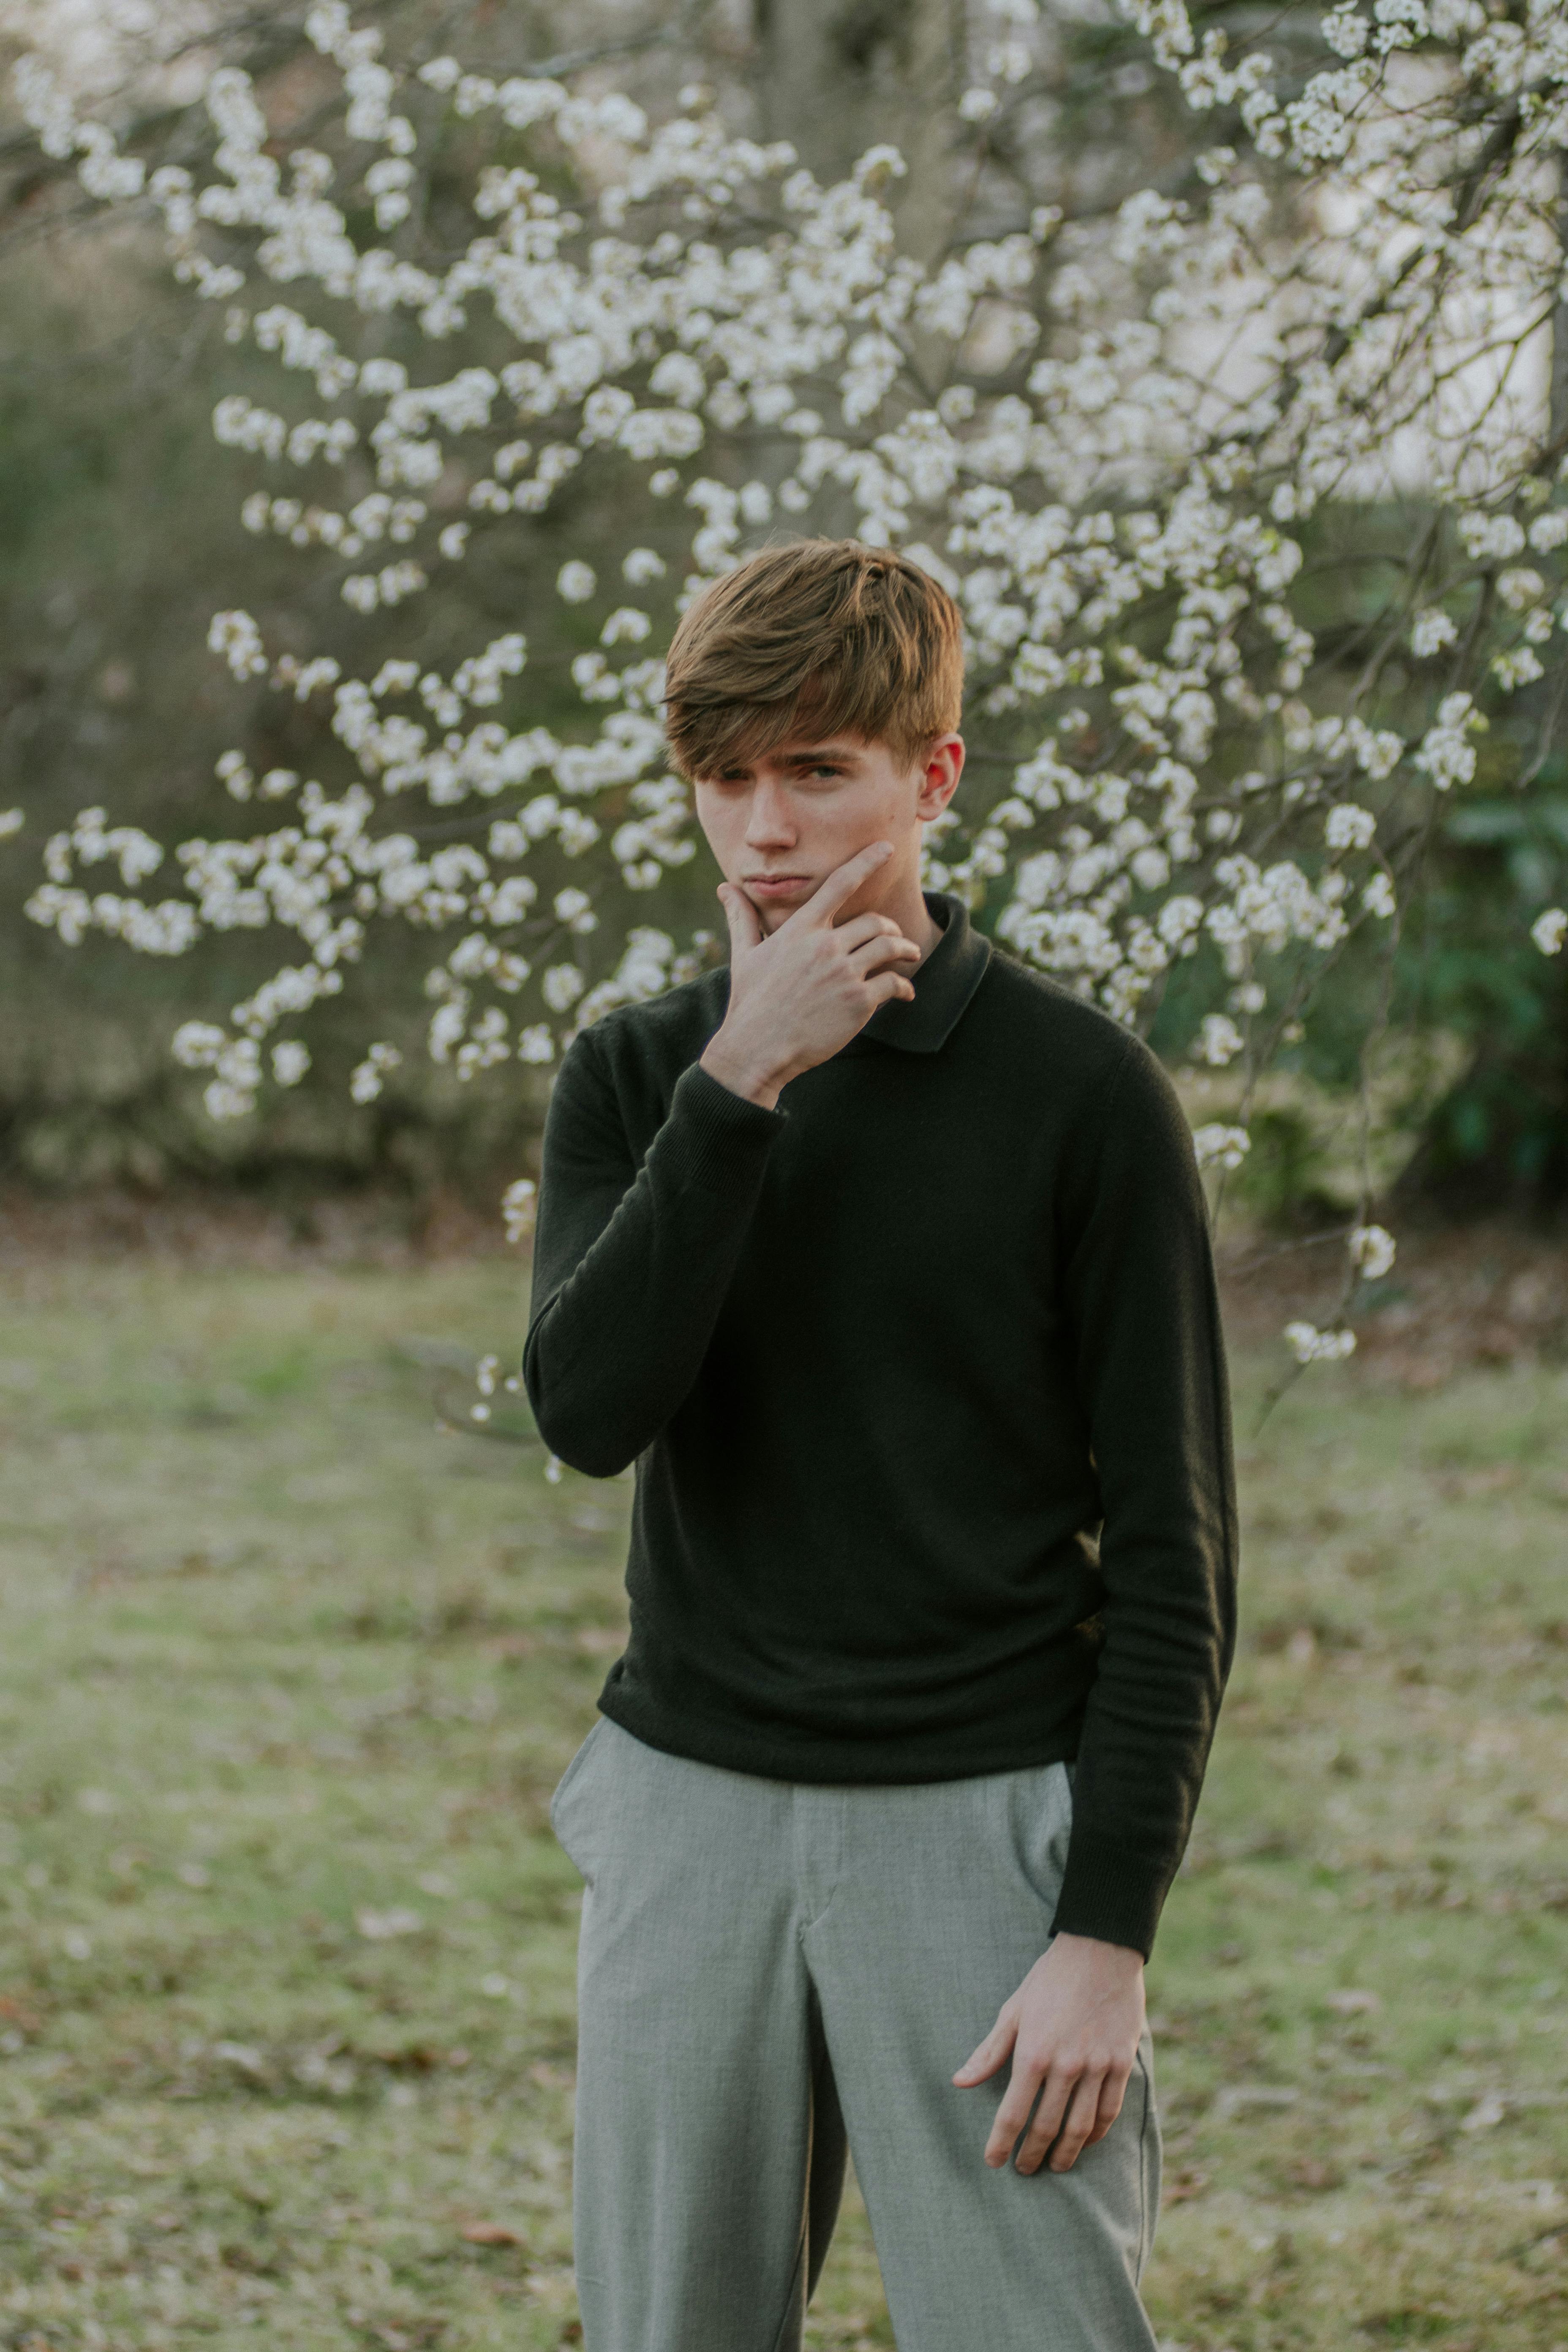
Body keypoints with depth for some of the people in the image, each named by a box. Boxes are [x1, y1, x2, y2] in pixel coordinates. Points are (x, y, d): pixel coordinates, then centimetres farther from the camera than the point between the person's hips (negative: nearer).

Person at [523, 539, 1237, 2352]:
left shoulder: (1077, 1093, -5)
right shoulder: (636, 1077, 6)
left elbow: (1172, 1545, -4)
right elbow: (585, 1407, -12)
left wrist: (1110, 1931, -11)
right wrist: (740, 1081, -18)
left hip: (984, 1818, -3)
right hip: (690, 1811, 4)